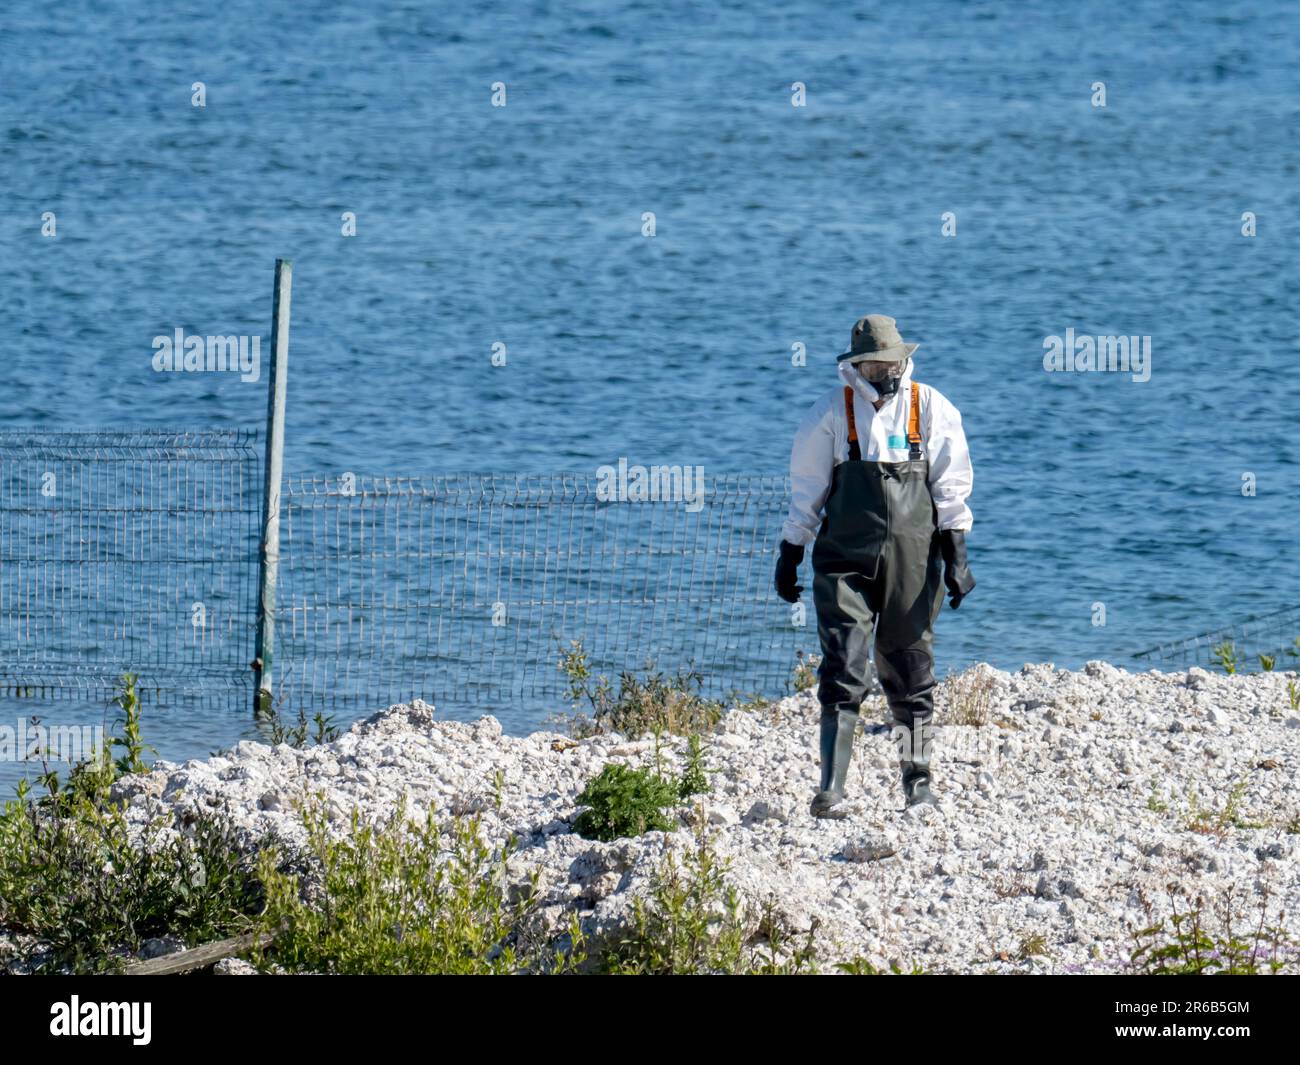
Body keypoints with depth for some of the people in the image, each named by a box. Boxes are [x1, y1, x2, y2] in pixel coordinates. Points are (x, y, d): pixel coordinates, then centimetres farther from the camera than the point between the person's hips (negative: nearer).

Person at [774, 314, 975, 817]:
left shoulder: (931, 409, 4)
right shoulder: (832, 412, 3)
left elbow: (950, 486, 6)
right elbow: (806, 489, 8)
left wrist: (955, 554, 0)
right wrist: (789, 556, 8)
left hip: (911, 561, 1)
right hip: (846, 560, -1)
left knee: (910, 672, 7)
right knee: (842, 675, -9)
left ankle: (918, 781, 20)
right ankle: (831, 789, -12)